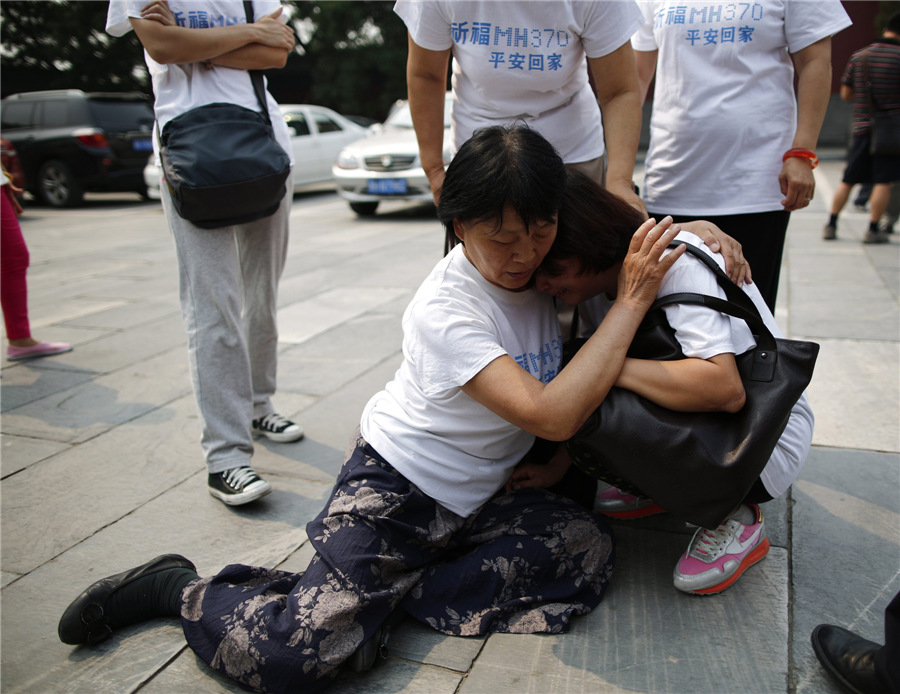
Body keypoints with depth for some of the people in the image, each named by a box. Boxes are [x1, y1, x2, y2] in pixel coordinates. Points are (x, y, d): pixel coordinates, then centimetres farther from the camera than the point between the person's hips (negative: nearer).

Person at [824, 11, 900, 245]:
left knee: (848, 180, 10)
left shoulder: (858, 56, 7)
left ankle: (831, 225, 11)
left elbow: (845, 94, 12)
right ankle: (873, 229, 1)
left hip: (862, 127, 4)